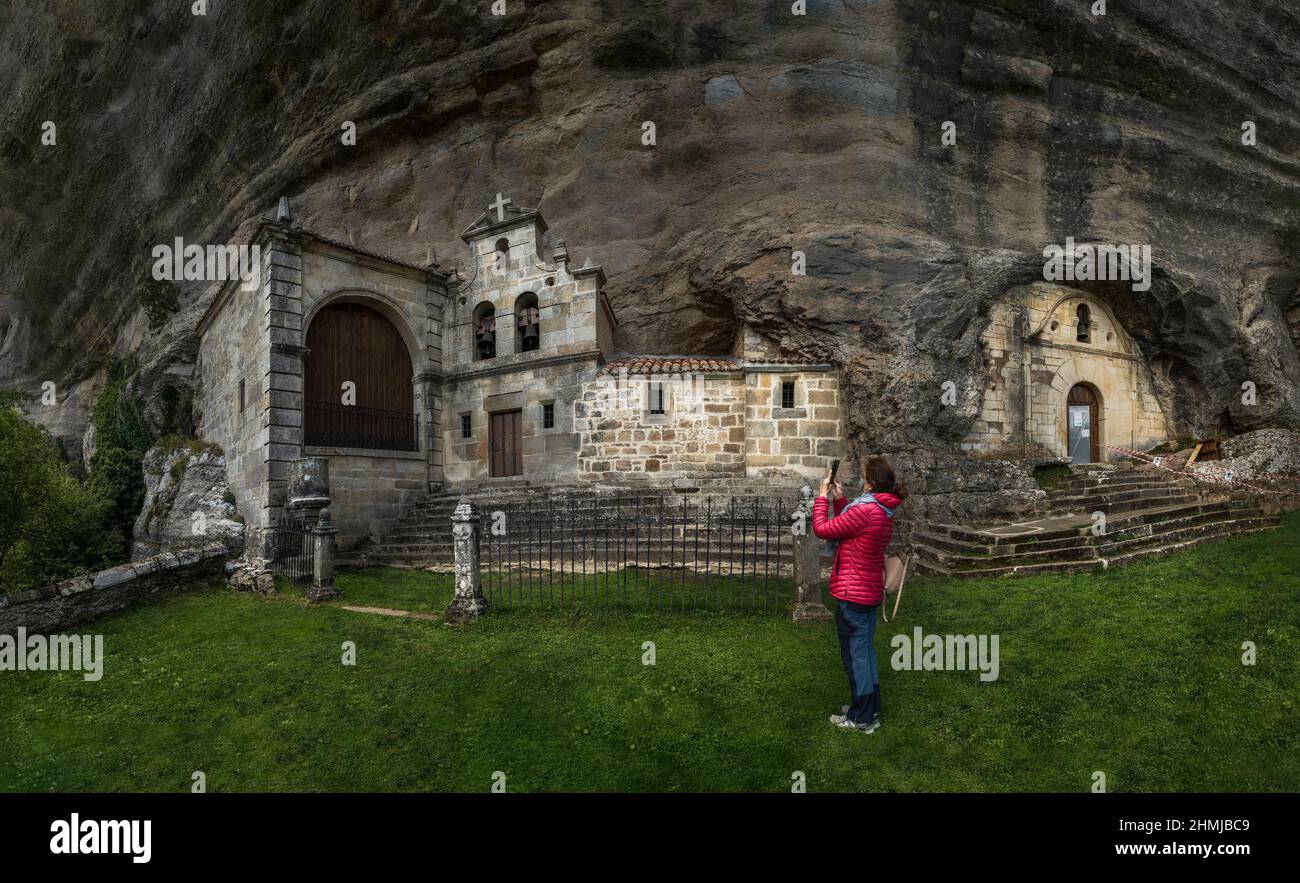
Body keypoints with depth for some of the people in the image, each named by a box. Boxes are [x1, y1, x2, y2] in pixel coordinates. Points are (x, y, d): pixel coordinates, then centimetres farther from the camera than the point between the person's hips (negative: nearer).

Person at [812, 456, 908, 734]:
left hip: (852, 595, -10)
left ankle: (862, 718, 13)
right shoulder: (883, 511, 7)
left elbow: (822, 529, -18)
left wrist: (823, 497, -6)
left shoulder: (864, 510, -24)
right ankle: (870, 709, 33)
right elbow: (848, 526, 18)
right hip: (870, 592, 10)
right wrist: (838, 498, 12)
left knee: (855, 655, 2)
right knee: (865, 651, 20)